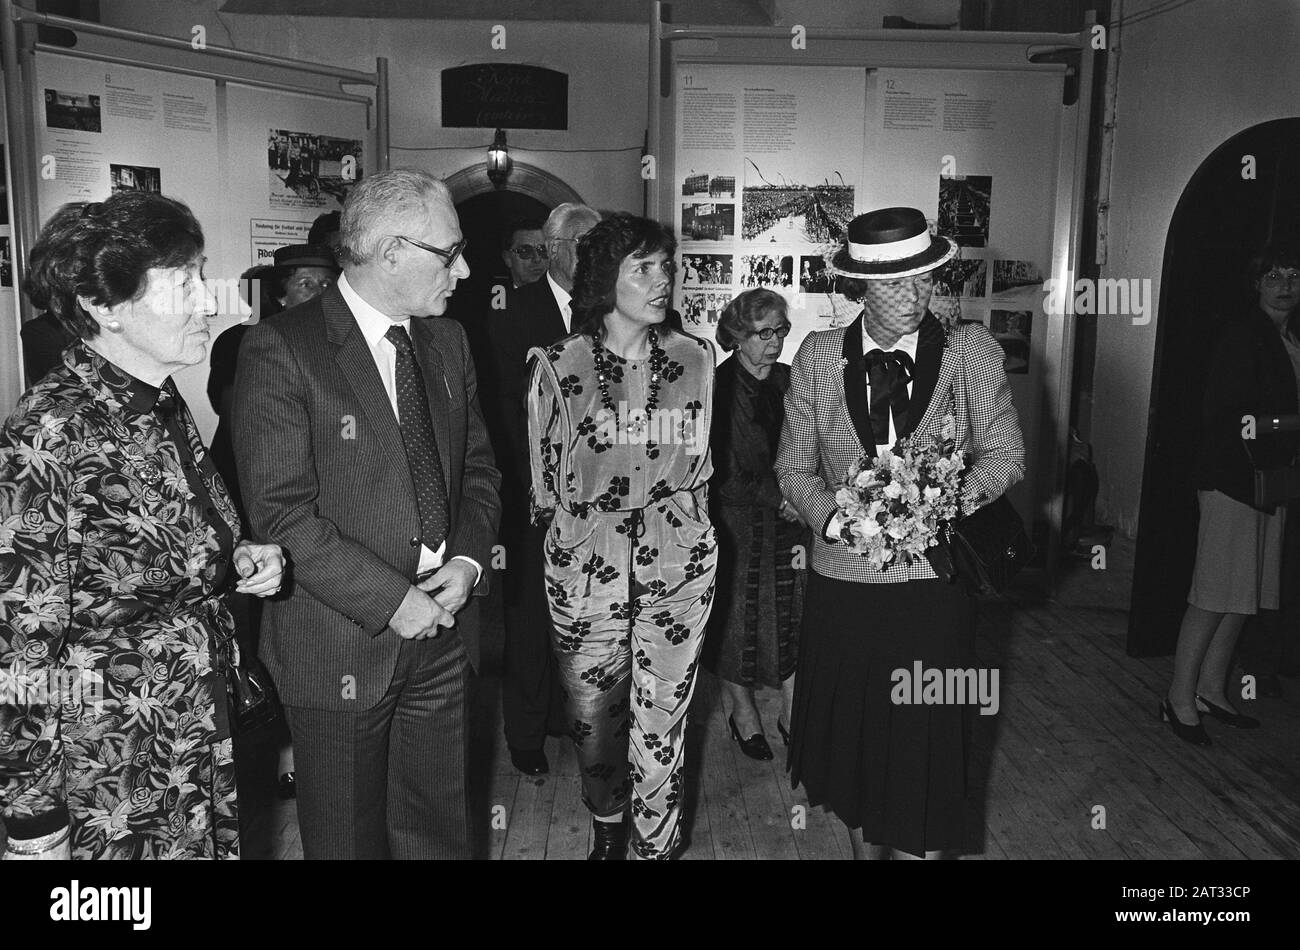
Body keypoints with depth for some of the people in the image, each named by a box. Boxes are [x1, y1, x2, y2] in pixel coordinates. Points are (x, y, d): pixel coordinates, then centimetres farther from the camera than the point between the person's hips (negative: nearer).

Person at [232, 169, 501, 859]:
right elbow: (282, 513, -18)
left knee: (438, 828, 18)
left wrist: (468, 558, -6)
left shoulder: (448, 343, 8)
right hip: (341, 642, -5)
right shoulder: (281, 350, -14)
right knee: (348, 836, 14)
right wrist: (390, 600, -18)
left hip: (442, 629, 6)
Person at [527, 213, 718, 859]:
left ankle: (656, 844, 28)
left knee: (663, 720, 6)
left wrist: (666, 517, 11)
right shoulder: (558, 365, -6)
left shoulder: (695, 358, 2)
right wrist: (592, 523, 7)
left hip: (677, 564, 1)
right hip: (585, 566, -1)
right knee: (592, 715, 11)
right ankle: (607, 825, 41)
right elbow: (543, 479, 4)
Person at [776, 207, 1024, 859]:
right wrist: (832, 515, -15)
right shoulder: (818, 356, 0)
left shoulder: (972, 351, -2)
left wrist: (972, 486, -19)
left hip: (933, 585, -1)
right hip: (842, 580, 2)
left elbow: (1005, 452, 2)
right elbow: (793, 465, 4)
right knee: (852, 741, 17)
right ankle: (864, 848, 41)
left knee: (925, 750, 5)